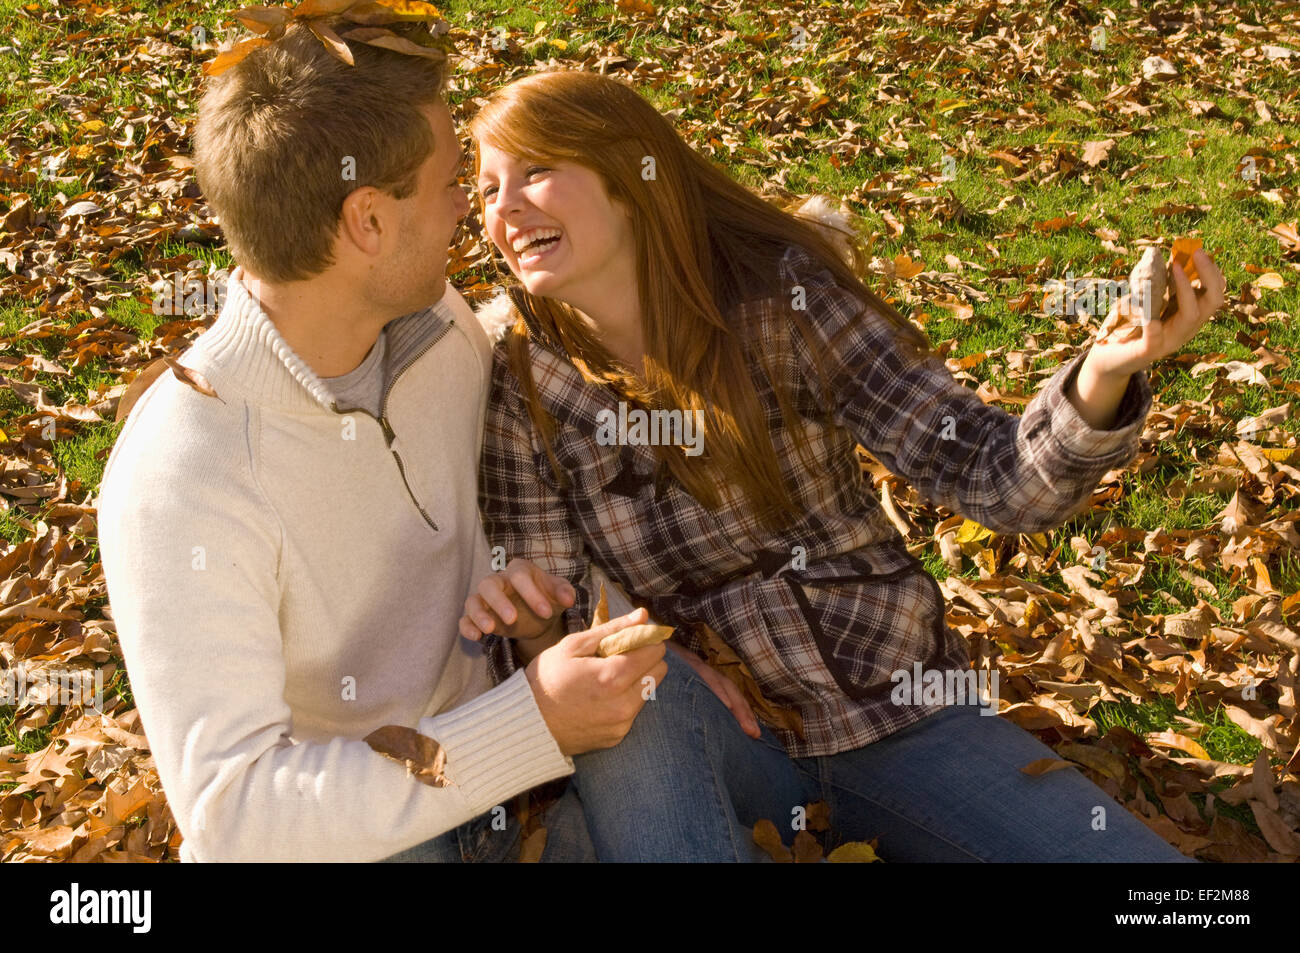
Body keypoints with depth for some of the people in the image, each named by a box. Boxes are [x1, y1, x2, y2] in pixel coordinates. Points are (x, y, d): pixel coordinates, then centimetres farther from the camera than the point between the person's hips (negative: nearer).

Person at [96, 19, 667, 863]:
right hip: (336, 832, -5)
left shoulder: (437, 325, -7)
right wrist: (534, 725, -33)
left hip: (488, 781, 5)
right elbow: (228, 811, -28)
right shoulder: (177, 480, -26)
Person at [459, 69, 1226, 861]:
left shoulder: (782, 292, -10)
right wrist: (532, 626, -28)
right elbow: (557, 639, -4)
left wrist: (1104, 374, -31)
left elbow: (996, 479, -12)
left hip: (894, 711, 1)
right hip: (700, 749, 0)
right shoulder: (519, 381, -7)